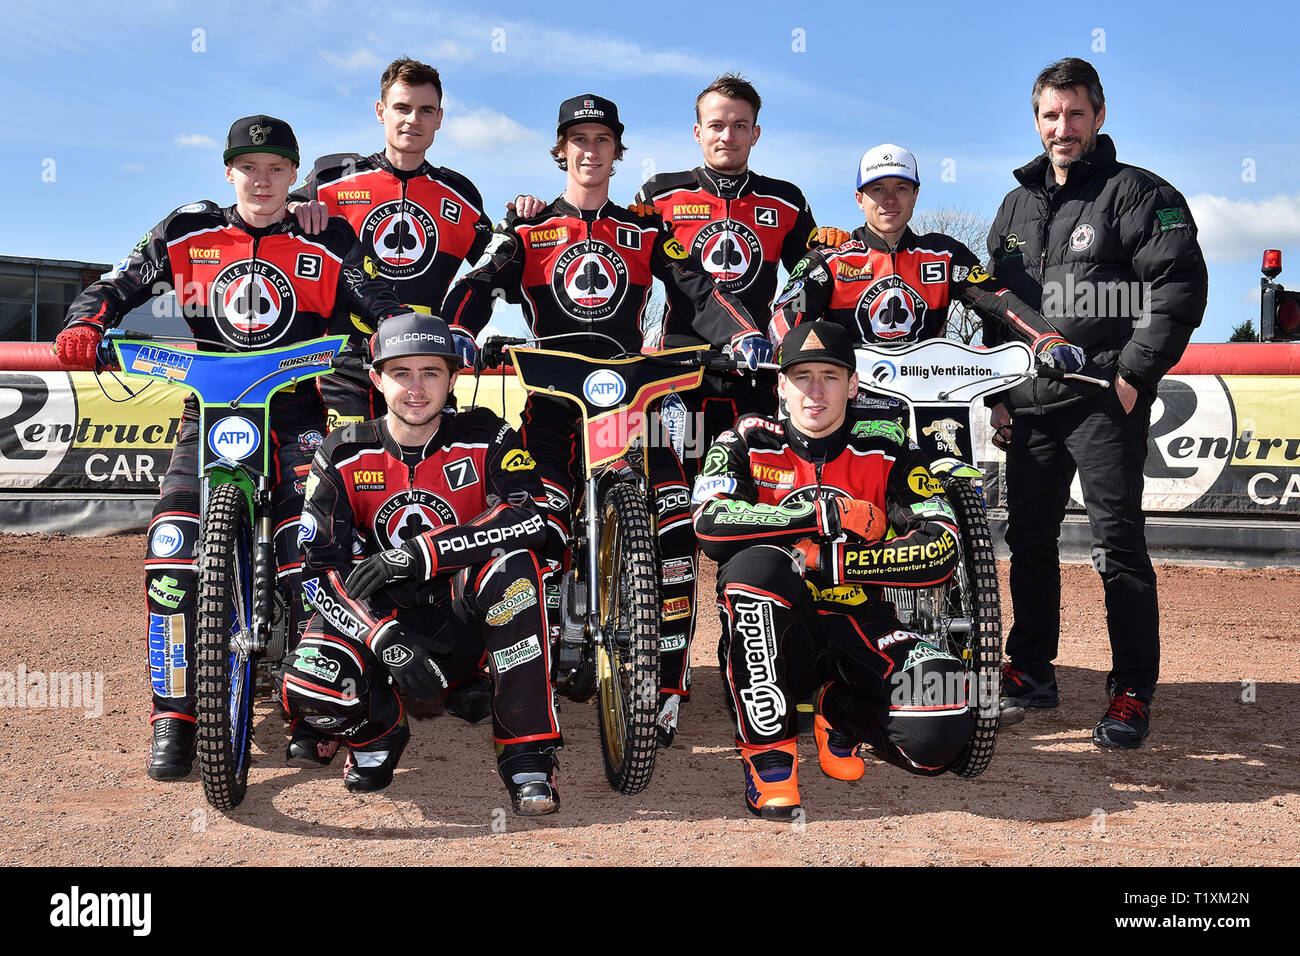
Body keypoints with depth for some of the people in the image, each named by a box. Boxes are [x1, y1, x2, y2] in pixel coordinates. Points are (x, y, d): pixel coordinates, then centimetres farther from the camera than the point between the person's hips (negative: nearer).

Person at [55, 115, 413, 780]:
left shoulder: (328, 245, 6)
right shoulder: (187, 234, 9)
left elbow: (381, 306, -1)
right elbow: (118, 285, 12)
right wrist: (85, 325, -9)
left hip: (295, 412, -1)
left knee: (309, 549, -21)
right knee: (173, 549, -19)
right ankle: (174, 716, -8)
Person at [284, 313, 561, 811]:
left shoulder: (484, 439, -8)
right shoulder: (345, 455, -5)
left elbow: (530, 514, -26)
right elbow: (320, 570, -11)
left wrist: (415, 554, -33)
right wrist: (386, 640, -28)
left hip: (464, 617, -1)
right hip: (383, 617, 1)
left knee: (511, 565, -34)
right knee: (309, 689, -28)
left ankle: (527, 755, -23)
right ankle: (378, 732, 11)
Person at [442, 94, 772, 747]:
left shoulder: (646, 232, 18)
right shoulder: (528, 231, 15)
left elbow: (697, 288, 6)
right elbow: (480, 283, -1)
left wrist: (744, 333, -14)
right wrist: (454, 334, -23)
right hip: (552, 394, -1)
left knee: (677, 527, -15)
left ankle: (667, 686, -6)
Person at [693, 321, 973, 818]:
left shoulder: (885, 446, 2)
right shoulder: (750, 442, 0)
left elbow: (943, 546, -10)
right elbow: (711, 525, -20)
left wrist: (832, 561, -21)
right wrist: (829, 514, -22)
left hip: (857, 624, 2)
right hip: (775, 633, -1)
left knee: (940, 732, -25)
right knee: (758, 565, -35)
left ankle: (840, 713, 12)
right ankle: (767, 751, -20)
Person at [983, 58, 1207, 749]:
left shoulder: (1138, 193, -1)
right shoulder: (1016, 207, 18)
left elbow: (1180, 287, -9)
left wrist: (1134, 376, -14)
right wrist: (997, 392, 13)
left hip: (1107, 403, -6)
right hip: (1029, 406, 6)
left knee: (1118, 546, -6)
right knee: (1028, 539, 10)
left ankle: (1132, 692, 3)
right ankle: (1031, 672, 23)